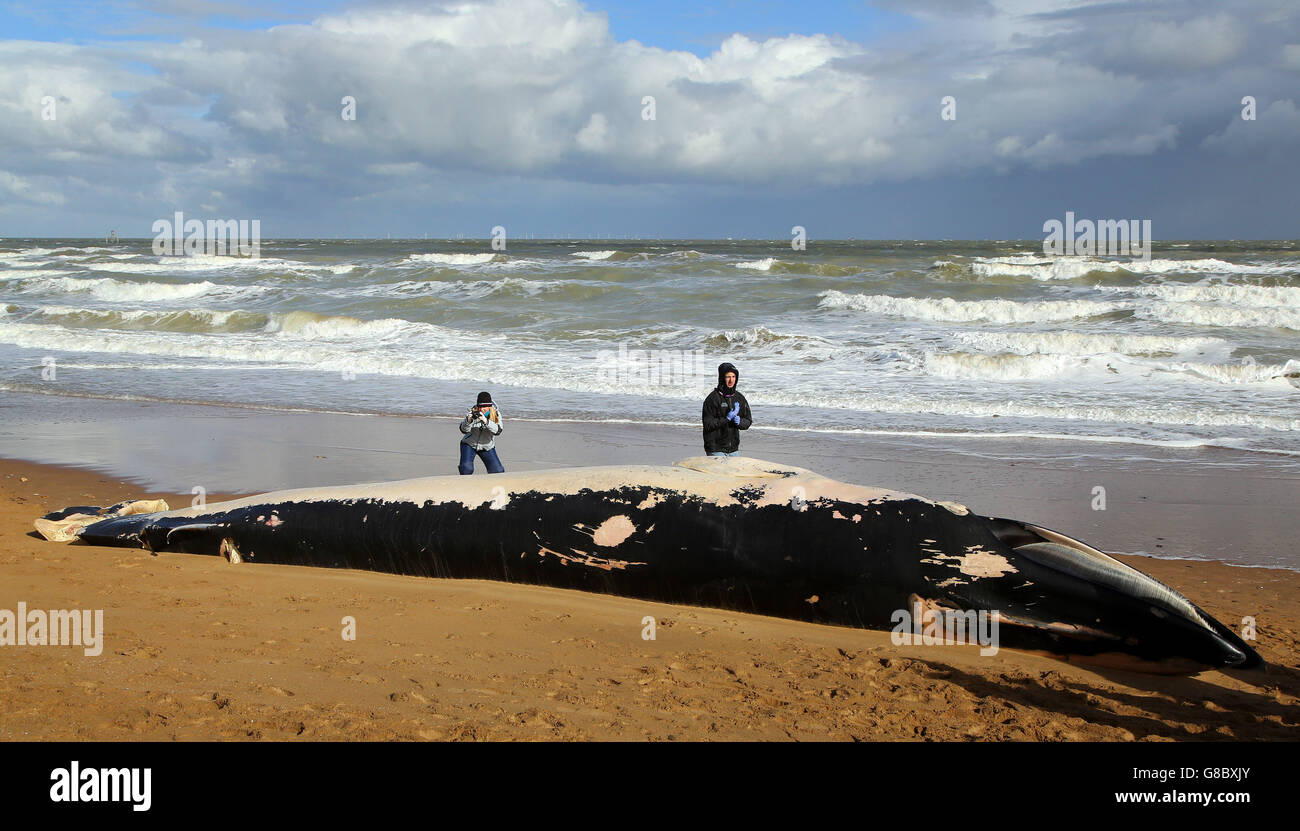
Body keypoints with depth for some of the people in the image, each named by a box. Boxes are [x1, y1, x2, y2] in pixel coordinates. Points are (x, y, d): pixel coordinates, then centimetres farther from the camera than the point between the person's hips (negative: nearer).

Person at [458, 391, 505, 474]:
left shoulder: (496, 414, -13)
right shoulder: (472, 412, -15)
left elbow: (497, 431, -29)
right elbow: (464, 430, -20)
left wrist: (485, 421, -44)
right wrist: (469, 420, -42)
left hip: (487, 448, 1)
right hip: (469, 445, -1)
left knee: (498, 471, -8)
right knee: (466, 468, -24)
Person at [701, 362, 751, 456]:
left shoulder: (740, 398, 8)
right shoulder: (713, 398, -10)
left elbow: (748, 421, 13)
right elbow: (708, 424, -14)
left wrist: (739, 422, -9)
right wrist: (727, 418, -21)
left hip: (733, 449, 6)